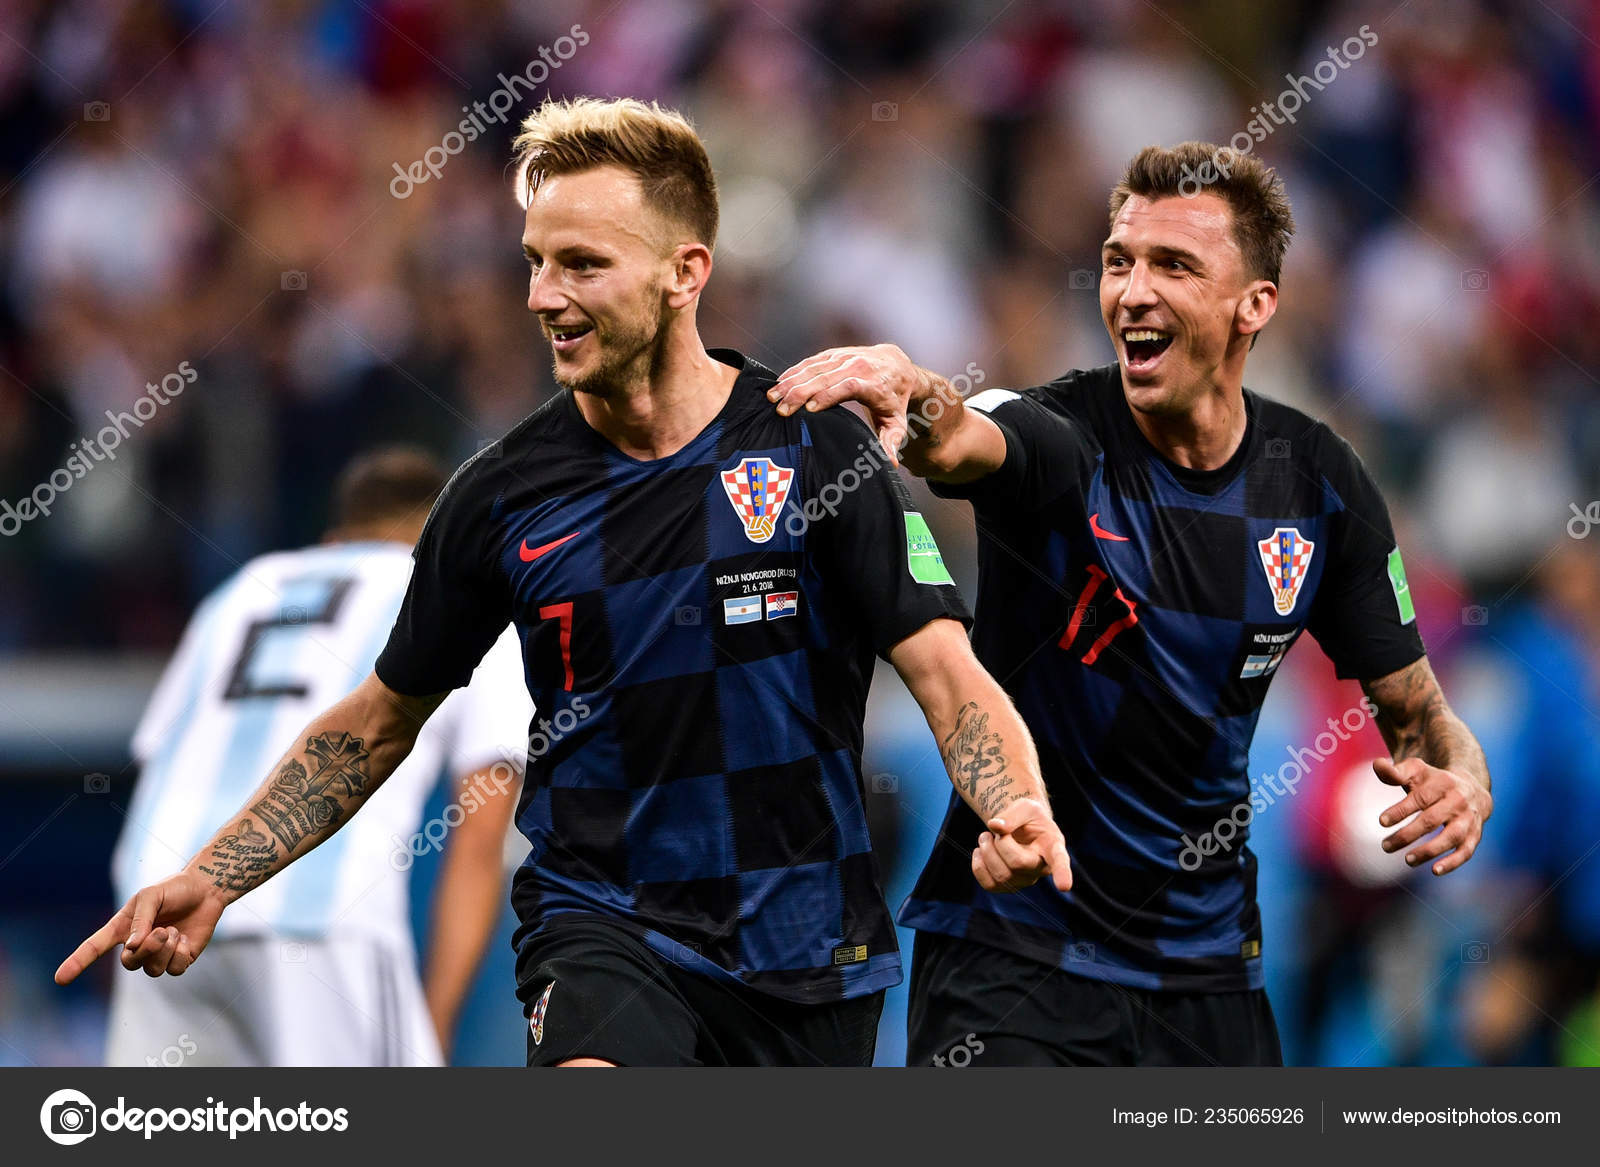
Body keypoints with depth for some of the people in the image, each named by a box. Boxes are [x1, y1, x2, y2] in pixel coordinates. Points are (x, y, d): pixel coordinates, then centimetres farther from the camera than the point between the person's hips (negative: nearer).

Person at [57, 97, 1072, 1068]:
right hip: (601, 922, -1)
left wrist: (1015, 808, -30)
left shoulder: (821, 452, -5)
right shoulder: (503, 495, 0)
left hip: (810, 956, 1)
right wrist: (212, 879, 2)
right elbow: (377, 724, 12)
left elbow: (950, 681, -9)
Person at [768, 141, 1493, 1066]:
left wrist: (1460, 775, -13)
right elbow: (964, 440, -40)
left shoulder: (1319, 482, 0)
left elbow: (1410, 703, 10)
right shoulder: (1064, 437, -14)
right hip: (1017, 946, -4)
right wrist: (919, 400, -64)